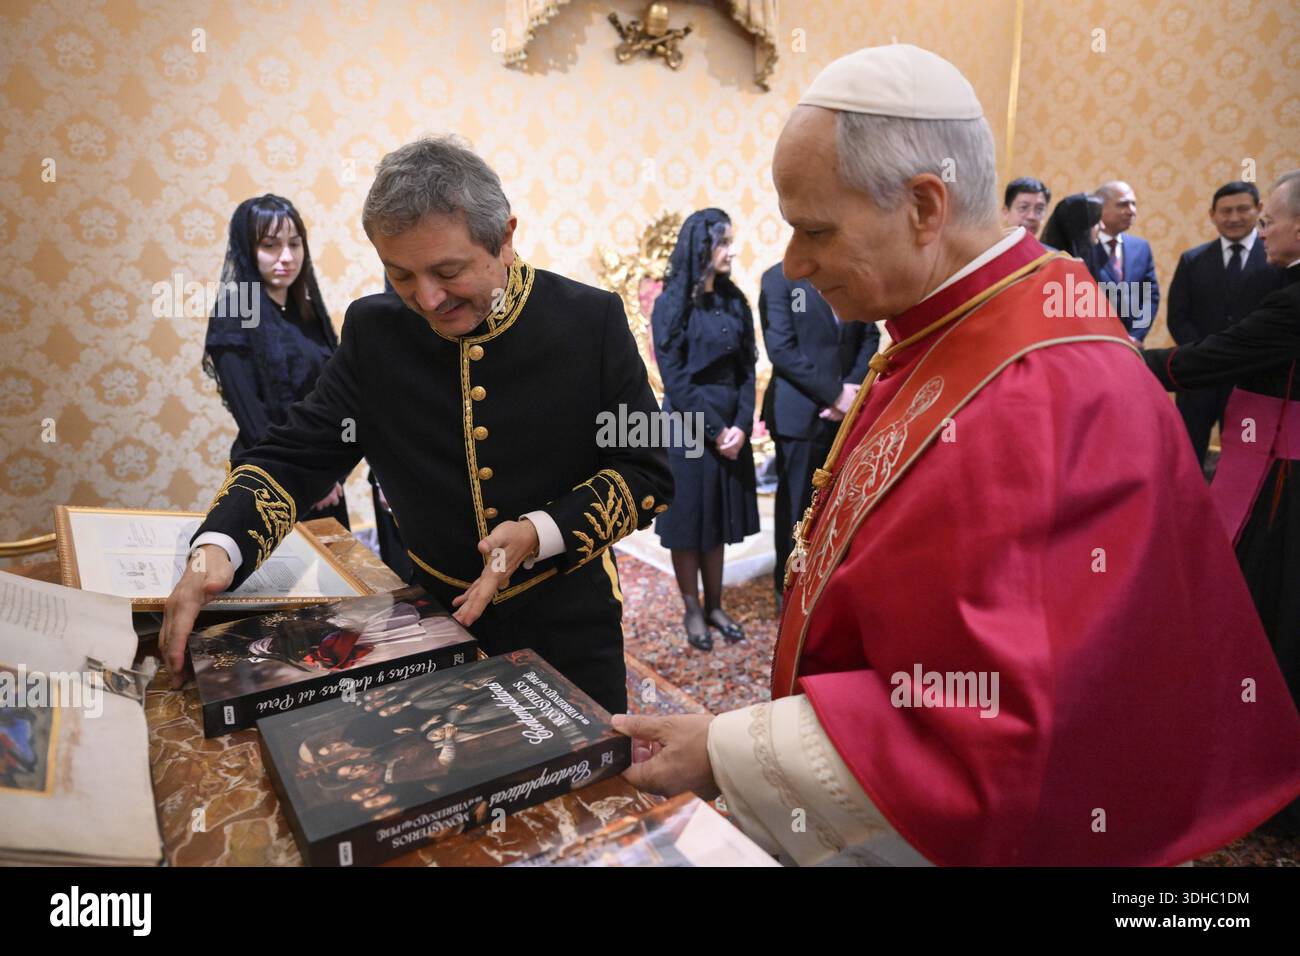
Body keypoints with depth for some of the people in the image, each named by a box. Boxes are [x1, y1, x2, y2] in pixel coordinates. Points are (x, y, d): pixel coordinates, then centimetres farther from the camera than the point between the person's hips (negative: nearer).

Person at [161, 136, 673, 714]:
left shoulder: (592, 320, -13)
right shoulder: (375, 330, -6)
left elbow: (647, 470, -10)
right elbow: (295, 453, -1)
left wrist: (540, 533, -24)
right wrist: (217, 549, -19)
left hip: (565, 622, -1)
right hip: (436, 613, 2)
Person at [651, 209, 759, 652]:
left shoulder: (733, 301, 7)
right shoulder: (672, 304, -9)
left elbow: (747, 369, 5)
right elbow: (675, 379, -13)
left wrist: (741, 425, -7)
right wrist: (713, 430, -14)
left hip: (731, 427, 5)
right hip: (688, 428, -5)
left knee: (719, 519, 12)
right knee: (688, 520, 6)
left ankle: (715, 606, 25)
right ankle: (693, 611, 21)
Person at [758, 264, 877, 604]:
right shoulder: (779, 278, -5)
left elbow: (870, 336, 10)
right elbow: (781, 349, -12)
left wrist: (851, 386, -7)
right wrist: (833, 393, -13)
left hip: (845, 411, 4)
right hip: (800, 413, -4)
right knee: (796, 508, 6)